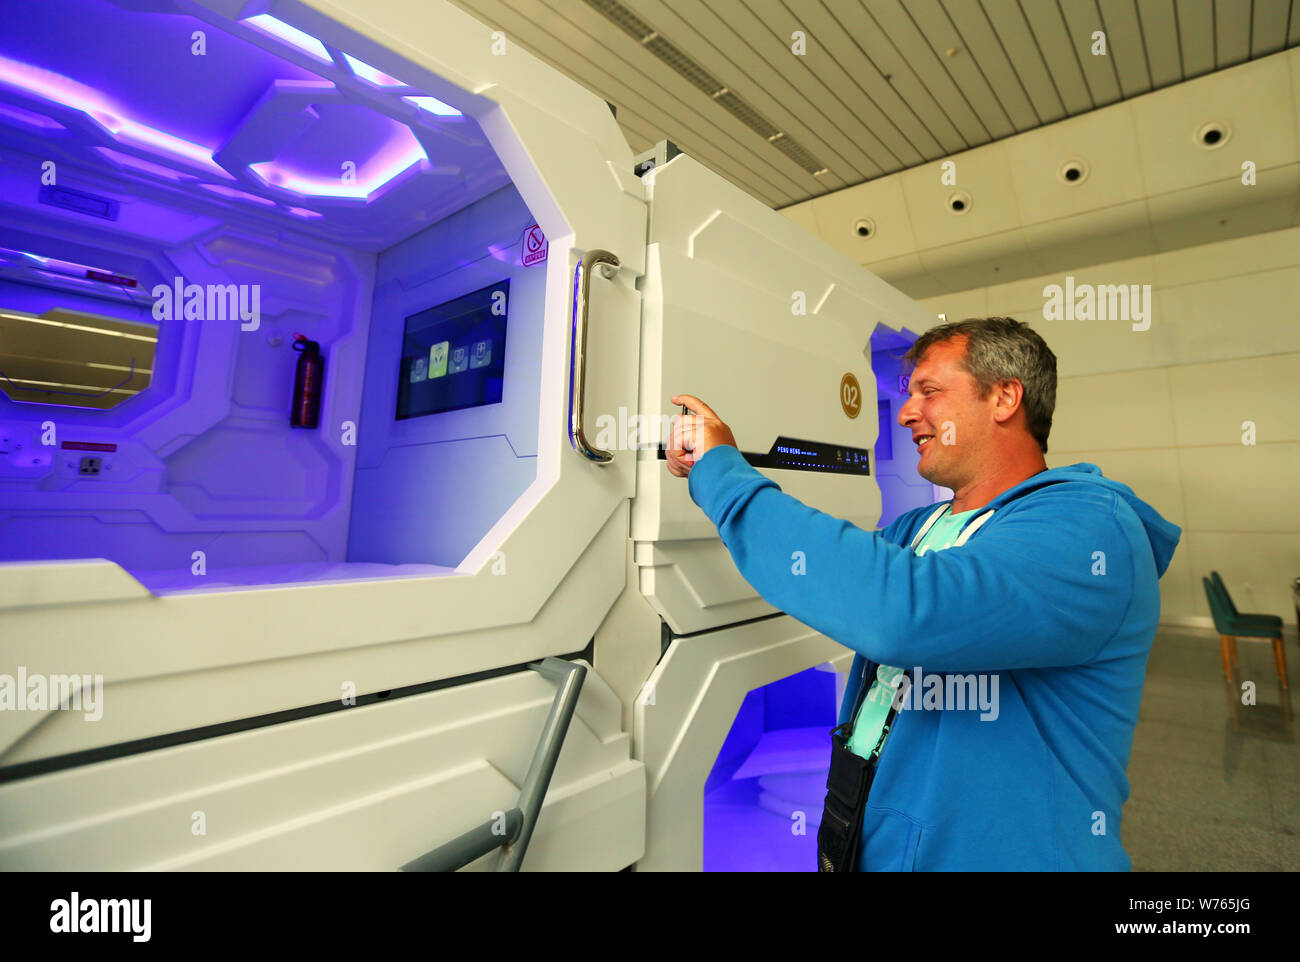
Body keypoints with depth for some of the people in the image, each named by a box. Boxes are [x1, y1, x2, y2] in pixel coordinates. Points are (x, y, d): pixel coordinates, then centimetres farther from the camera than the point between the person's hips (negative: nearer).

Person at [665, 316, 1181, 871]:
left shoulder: (1089, 525, -20)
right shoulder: (920, 528, 5)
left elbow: (899, 610, -37)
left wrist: (722, 473, -28)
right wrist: (706, 472, 2)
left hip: (991, 855, -7)